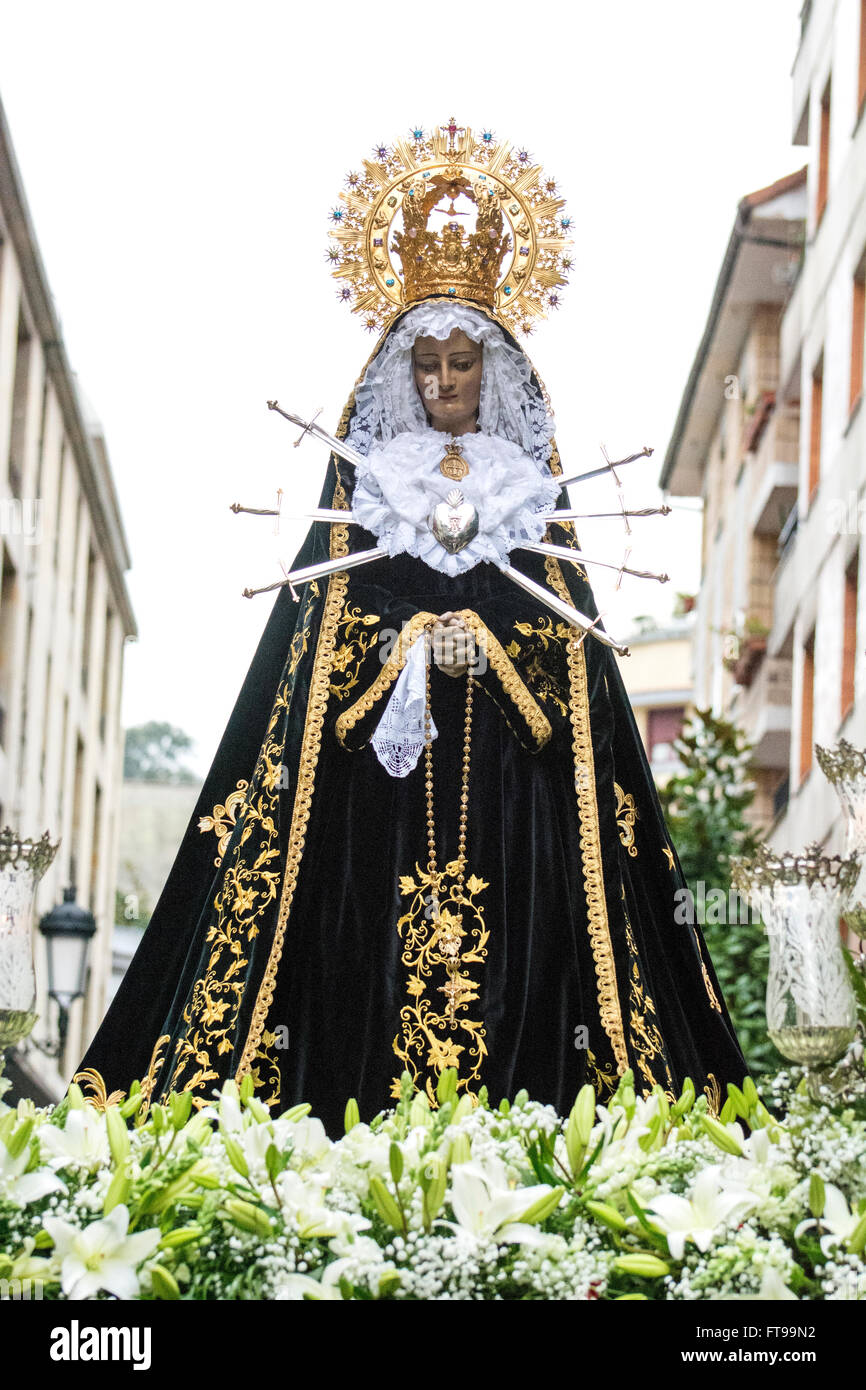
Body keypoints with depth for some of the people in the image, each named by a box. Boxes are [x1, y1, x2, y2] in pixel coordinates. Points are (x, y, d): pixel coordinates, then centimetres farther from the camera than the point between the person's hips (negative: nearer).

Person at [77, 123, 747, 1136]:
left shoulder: (532, 482, 13)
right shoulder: (366, 477, 13)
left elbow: (569, 634, 6)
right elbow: (331, 624, 6)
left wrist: (482, 645, -9)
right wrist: (410, 645, -9)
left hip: (510, 766, 0)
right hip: (377, 768, 0)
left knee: (504, 935, -10)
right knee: (373, 959, -10)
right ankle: (369, 1134, -12)